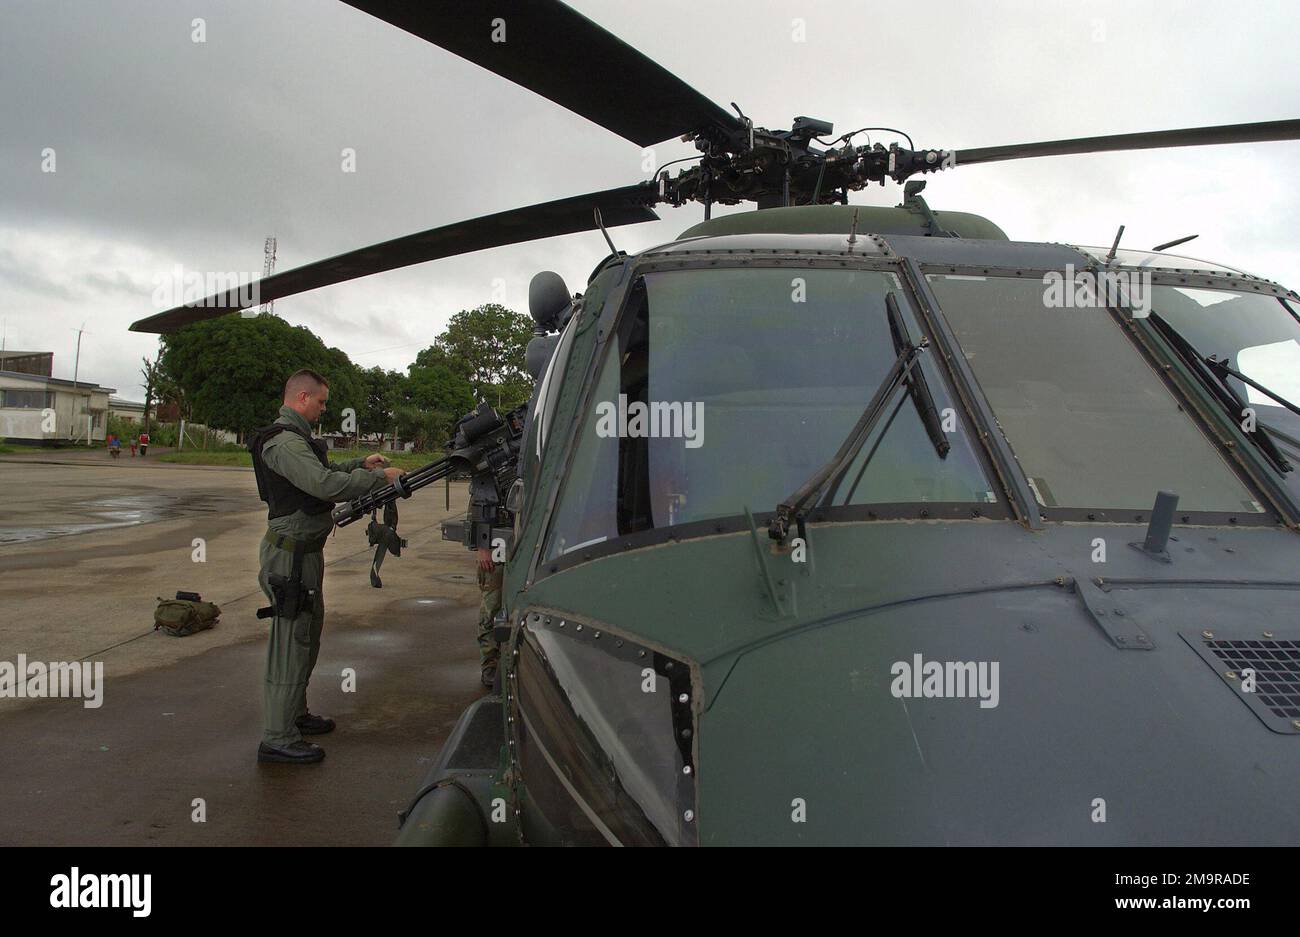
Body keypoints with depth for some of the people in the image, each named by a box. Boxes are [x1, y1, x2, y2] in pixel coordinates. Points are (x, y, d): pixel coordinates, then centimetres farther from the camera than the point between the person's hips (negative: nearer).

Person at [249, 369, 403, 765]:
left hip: (306, 551, 11)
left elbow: (320, 471, 28)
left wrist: (360, 463, 15)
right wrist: (379, 477, -22)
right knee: (291, 641, -6)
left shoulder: (295, 437, 16)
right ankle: (278, 739, 1)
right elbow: (325, 484, -30)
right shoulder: (284, 442, -19)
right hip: (291, 555, -11)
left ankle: (295, 714, 33)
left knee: (307, 635, 20)